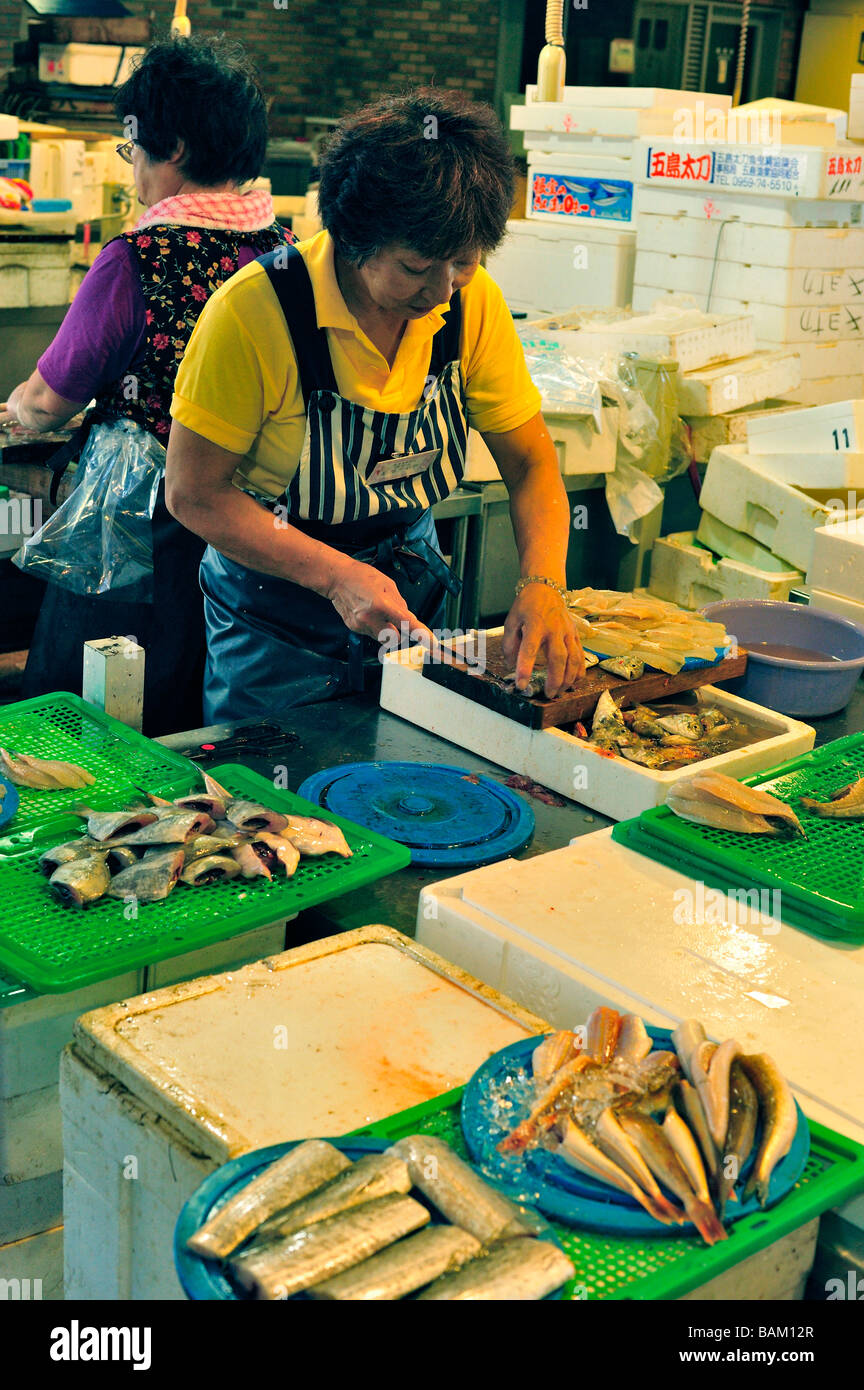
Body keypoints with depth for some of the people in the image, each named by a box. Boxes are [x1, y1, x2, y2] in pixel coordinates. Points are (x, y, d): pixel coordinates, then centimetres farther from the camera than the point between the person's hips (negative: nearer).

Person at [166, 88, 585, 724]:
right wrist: (336, 576, -28)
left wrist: (544, 585, -22)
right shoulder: (253, 312, -25)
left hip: (411, 590, 4)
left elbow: (531, 461, -4)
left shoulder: (473, 300, -11)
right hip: (277, 609, -4)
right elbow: (194, 493, -19)